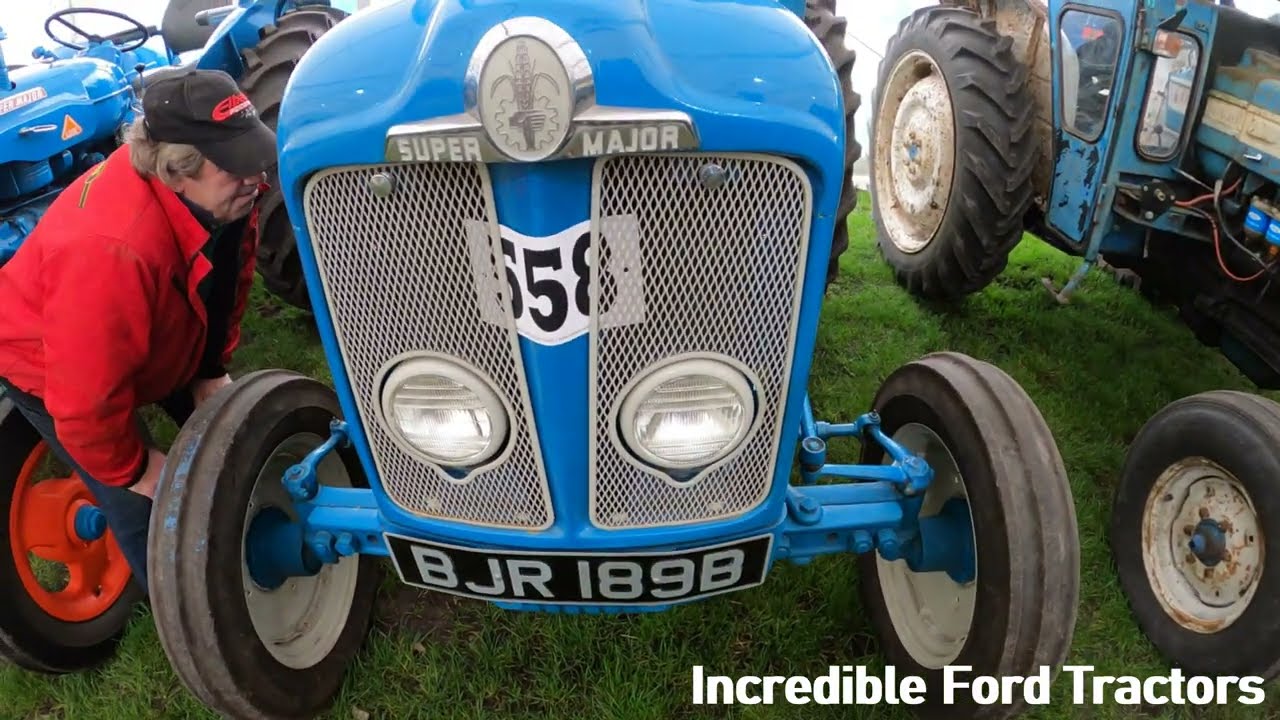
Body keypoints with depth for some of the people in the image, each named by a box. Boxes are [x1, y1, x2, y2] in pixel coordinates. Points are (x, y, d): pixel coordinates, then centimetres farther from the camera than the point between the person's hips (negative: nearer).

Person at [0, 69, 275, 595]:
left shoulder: (223, 193, -22)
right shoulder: (112, 251, -46)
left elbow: (227, 277, -1)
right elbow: (86, 398, -36)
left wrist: (212, 369, 0)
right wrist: (132, 469, -20)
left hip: (160, 336, 7)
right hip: (45, 364, -6)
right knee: (143, 506, -2)